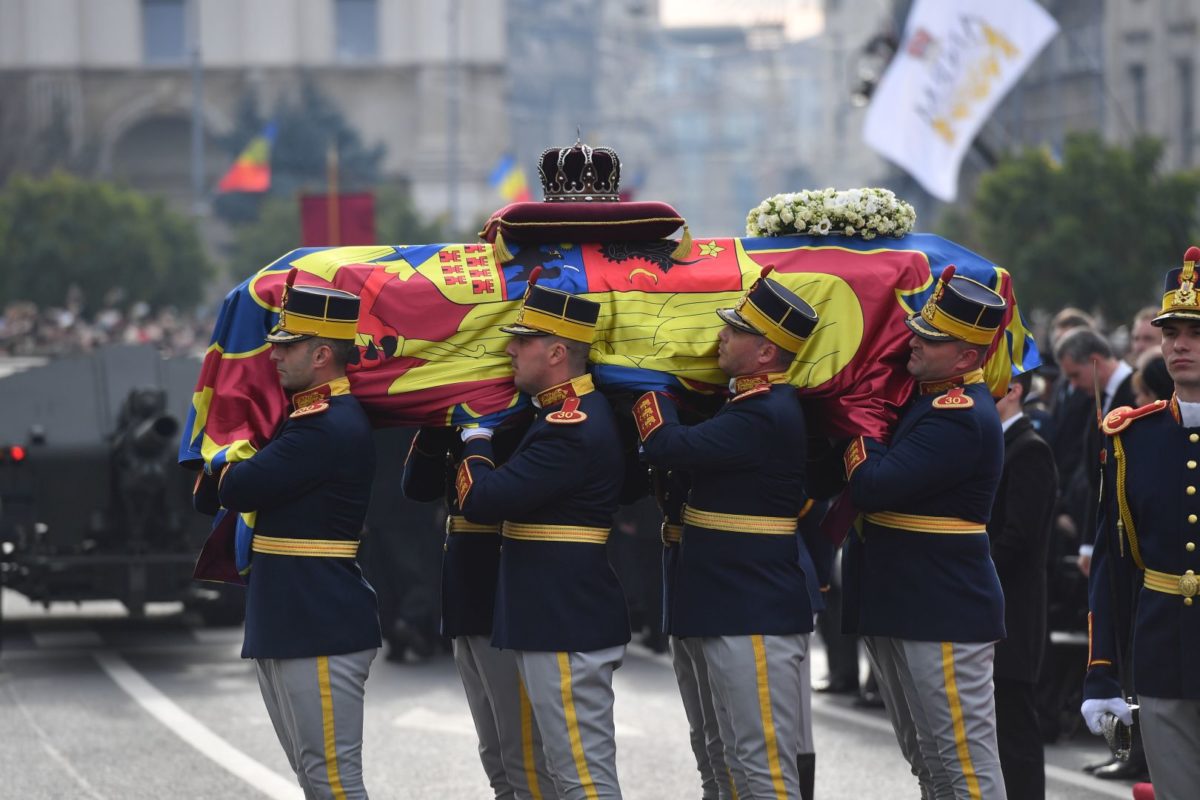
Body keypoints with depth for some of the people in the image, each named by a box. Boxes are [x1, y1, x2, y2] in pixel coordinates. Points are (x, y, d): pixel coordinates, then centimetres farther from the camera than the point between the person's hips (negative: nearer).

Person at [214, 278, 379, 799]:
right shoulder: (322, 415, 14)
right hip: (288, 627, 11)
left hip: (321, 633, -11)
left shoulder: (329, 429, -19)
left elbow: (237, 490, -18)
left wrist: (226, 464, 2)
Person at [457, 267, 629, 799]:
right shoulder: (579, 412, 13)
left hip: (566, 630, -11)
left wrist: (475, 440, -4)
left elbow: (482, 500, -22)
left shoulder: (571, 429, -21)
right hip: (564, 621, 11)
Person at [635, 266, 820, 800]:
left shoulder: (764, 416, -20)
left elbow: (667, 445, -22)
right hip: (728, 608, 11)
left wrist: (648, 385, -6)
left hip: (754, 615, -11)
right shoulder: (758, 402, 13)